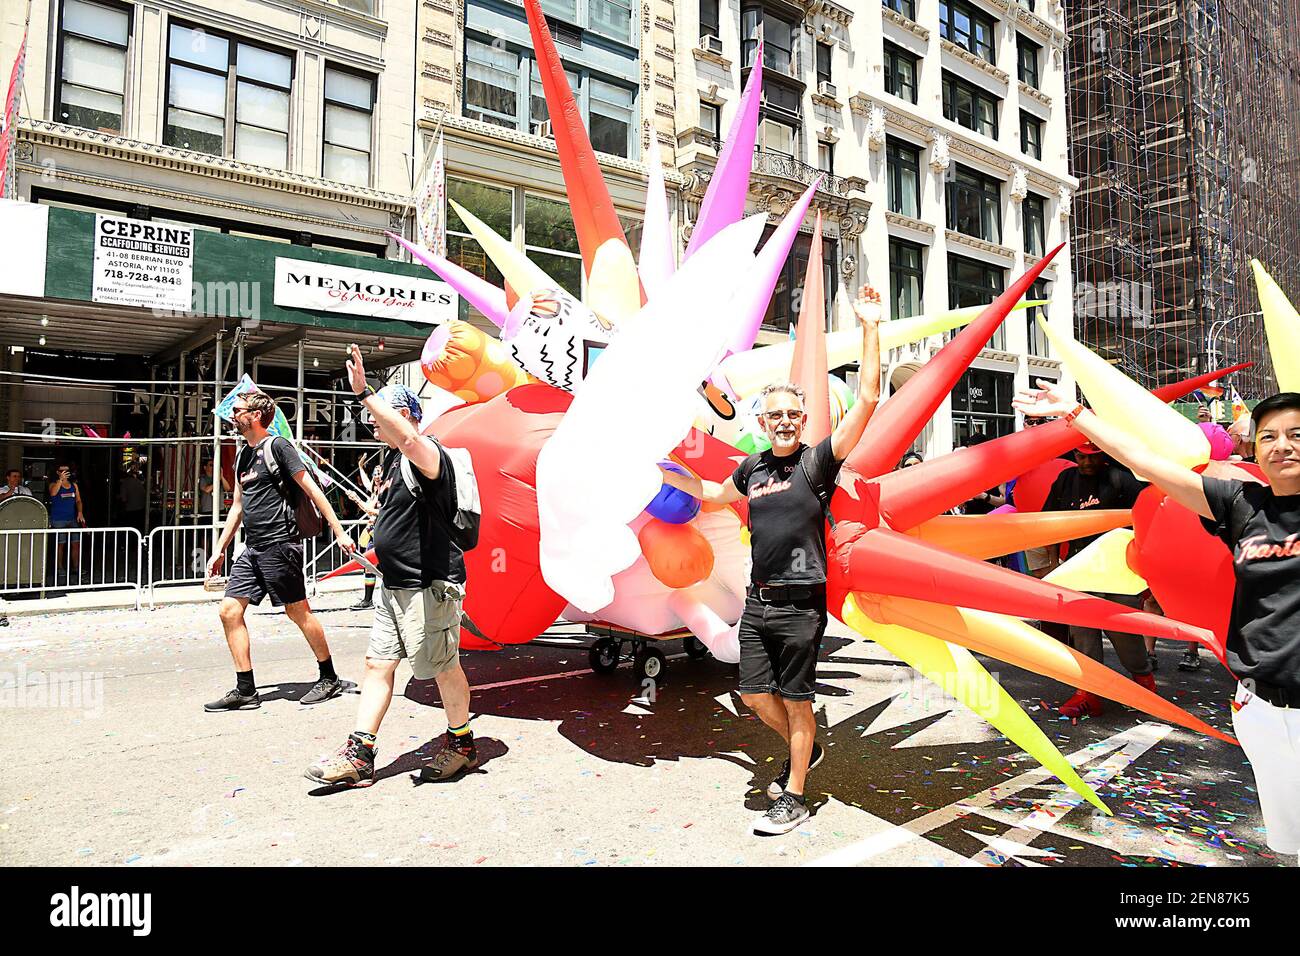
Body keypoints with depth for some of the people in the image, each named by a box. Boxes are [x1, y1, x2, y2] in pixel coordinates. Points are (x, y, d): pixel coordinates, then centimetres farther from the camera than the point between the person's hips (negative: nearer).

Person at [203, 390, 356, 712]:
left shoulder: (277, 446, -7)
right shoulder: (243, 456, 18)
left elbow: (312, 490, -10)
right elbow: (238, 507, 23)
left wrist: (339, 532, -14)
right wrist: (219, 550, 22)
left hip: (280, 544, -8)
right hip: (252, 549, 8)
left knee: (298, 612, -2)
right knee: (229, 610, 1)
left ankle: (330, 679, 12)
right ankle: (245, 691, 8)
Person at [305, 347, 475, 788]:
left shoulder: (428, 454, -15)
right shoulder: (392, 459, 14)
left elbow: (410, 439, -42)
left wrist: (364, 392, -42)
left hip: (430, 586, -9)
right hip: (393, 586, 10)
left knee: (444, 668, 4)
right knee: (378, 665, 9)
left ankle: (461, 744, 23)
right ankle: (358, 754, 16)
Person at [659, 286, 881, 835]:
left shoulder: (817, 461, -7)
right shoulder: (752, 469, 9)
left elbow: (867, 400, -16)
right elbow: (715, 494, 30)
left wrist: (870, 328, -18)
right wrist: (663, 473, 31)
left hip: (801, 604, -5)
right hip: (757, 601, 6)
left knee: (796, 700, 6)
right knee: (755, 695, 12)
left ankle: (793, 798, 23)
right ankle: (804, 752, 40)